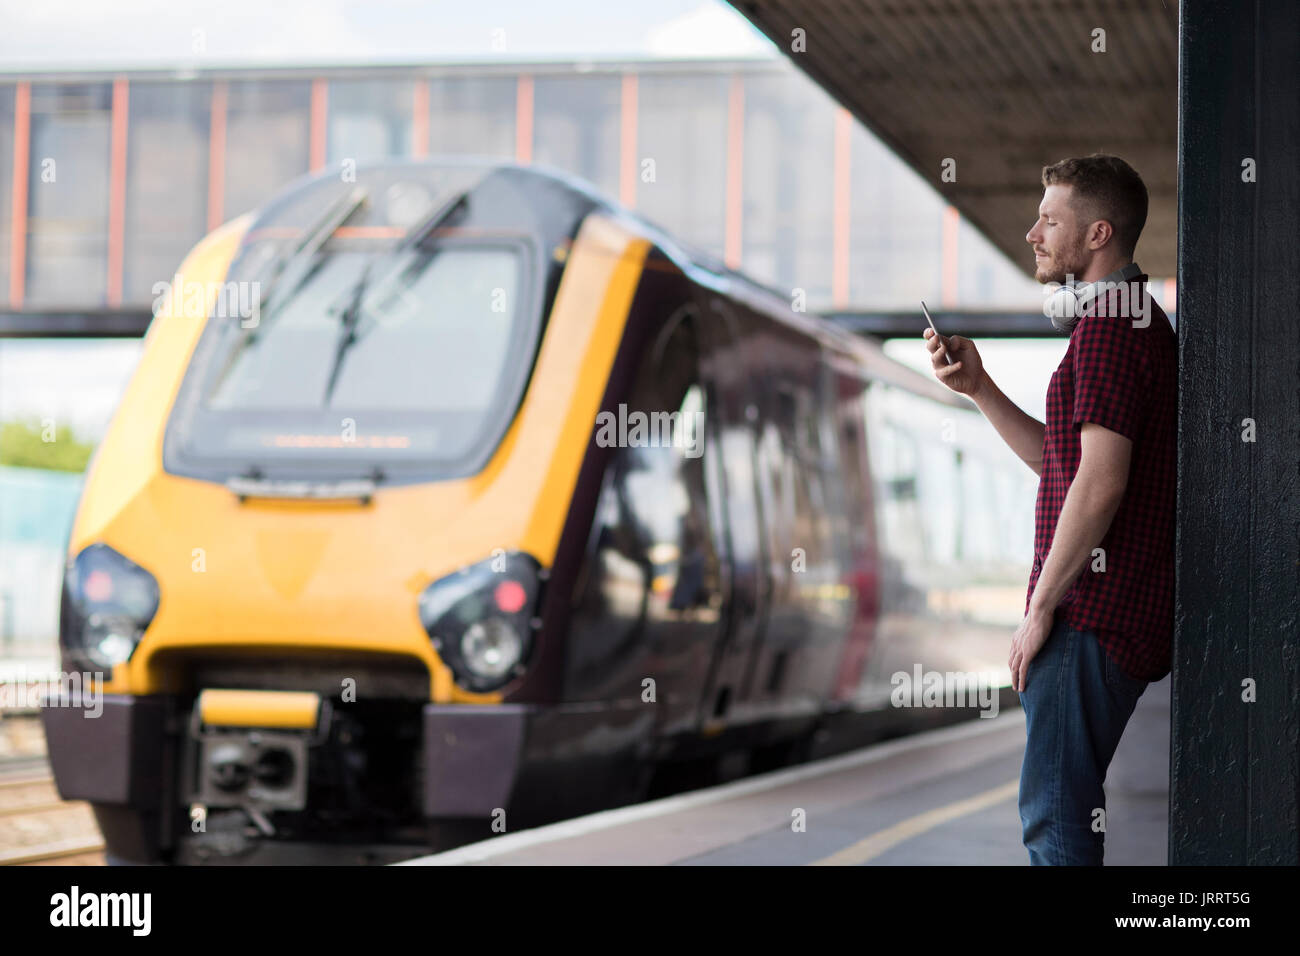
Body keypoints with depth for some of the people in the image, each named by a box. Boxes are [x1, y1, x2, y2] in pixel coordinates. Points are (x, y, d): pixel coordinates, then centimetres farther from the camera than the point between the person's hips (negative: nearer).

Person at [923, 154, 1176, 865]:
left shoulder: (1107, 326, -13)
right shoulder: (1138, 322, 21)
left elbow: (1100, 482, -21)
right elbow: (1061, 461, 23)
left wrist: (1041, 610, -16)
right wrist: (978, 388, 14)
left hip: (1093, 615, -11)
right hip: (1131, 616, 11)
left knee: (1055, 818, -9)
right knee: (1064, 811, 15)